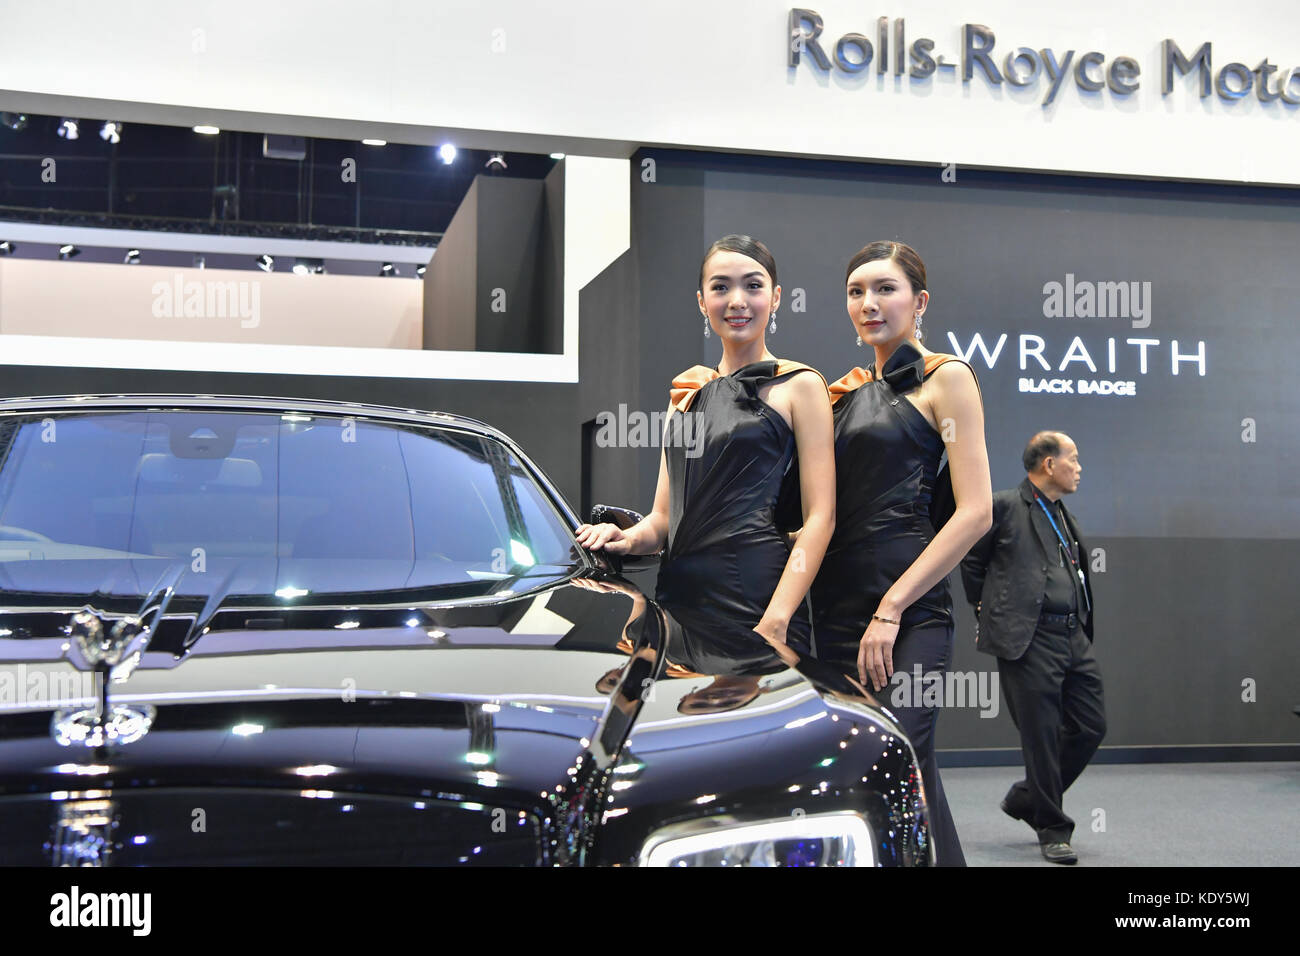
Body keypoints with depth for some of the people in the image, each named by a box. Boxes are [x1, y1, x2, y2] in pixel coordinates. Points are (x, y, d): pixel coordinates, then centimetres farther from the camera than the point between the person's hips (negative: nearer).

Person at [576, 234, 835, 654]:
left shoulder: (799, 384, 0)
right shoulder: (686, 390, 17)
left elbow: (819, 517, -7)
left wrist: (775, 623, -18)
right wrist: (631, 538, -5)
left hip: (756, 599, -5)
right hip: (677, 598, 5)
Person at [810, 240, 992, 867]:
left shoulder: (944, 378, -1)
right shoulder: (847, 392, 19)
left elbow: (975, 512, -9)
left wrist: (891, 609, -16)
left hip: (909, 609, -7)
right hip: (836, 606, 7)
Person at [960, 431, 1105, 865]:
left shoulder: (1065, 517, 20)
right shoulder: (1005, 506, -3)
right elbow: (971, 561, 2)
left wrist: (1083, 628, 15)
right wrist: (990, 615, 6)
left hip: (1074, 637, 8)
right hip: (1029, 640, -8)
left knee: (1091, 726, 8)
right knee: (1042, 736, -2)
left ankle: (1026, 799, 26)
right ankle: (1052, 829, 10)